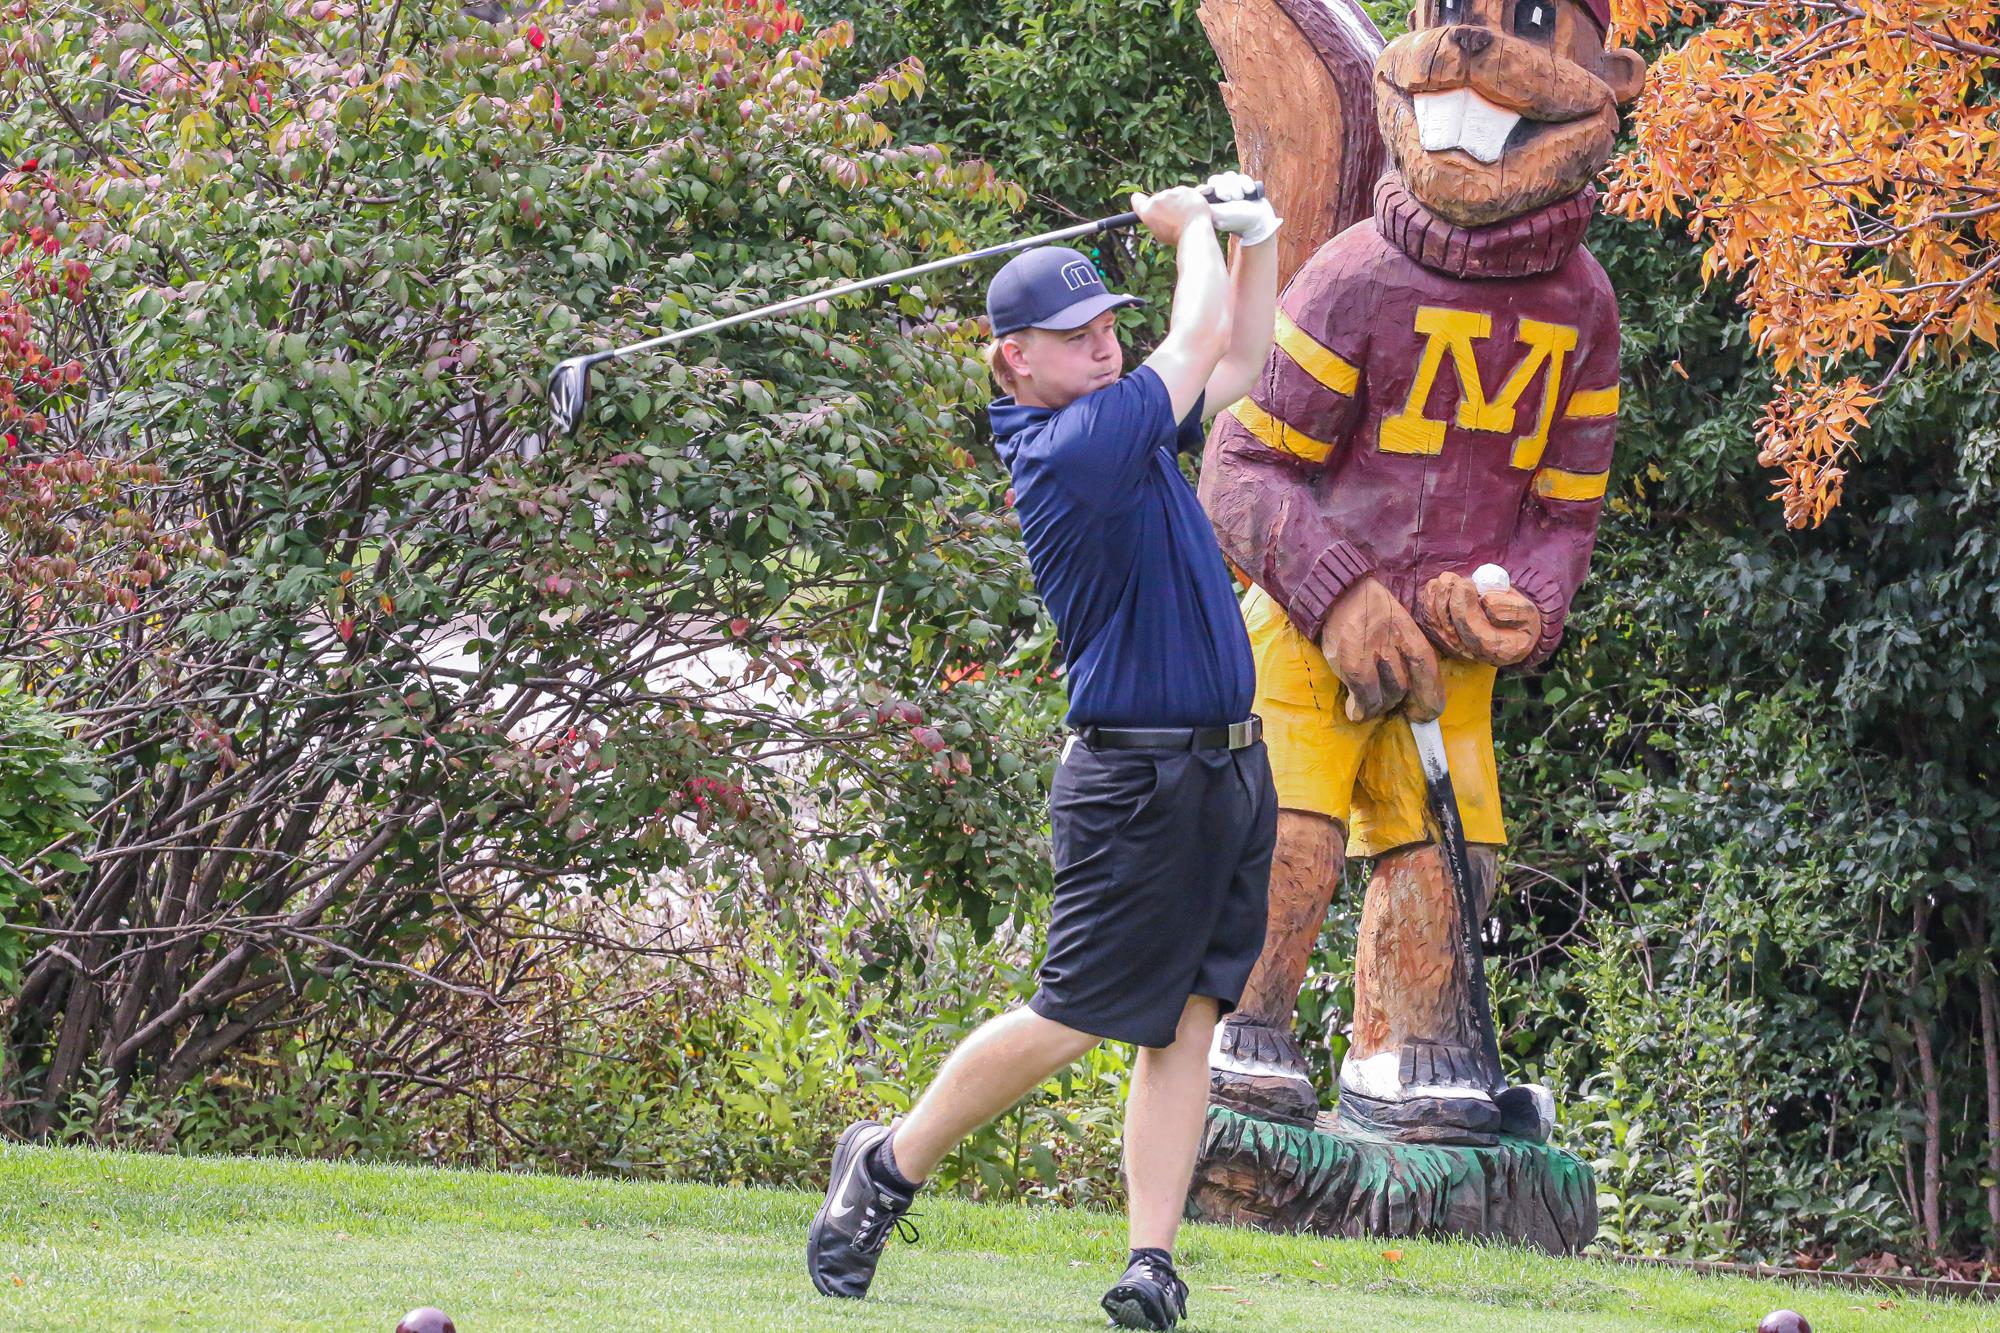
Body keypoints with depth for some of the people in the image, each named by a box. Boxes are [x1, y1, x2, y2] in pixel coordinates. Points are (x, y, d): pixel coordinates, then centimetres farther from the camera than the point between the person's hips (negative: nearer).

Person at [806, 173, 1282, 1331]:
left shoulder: (1127, 425, 11)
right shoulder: (1072, 449, -17)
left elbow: (1239, 361, 26)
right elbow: (1200, 341, -10)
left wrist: (1257, 238, 12)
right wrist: (1191, 224, 7)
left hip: (1231, 770, 9)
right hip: (1140, 785, -9)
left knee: (1187, 1016, 1)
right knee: (1073, 1019, -5)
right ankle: (890, 1166, 13)